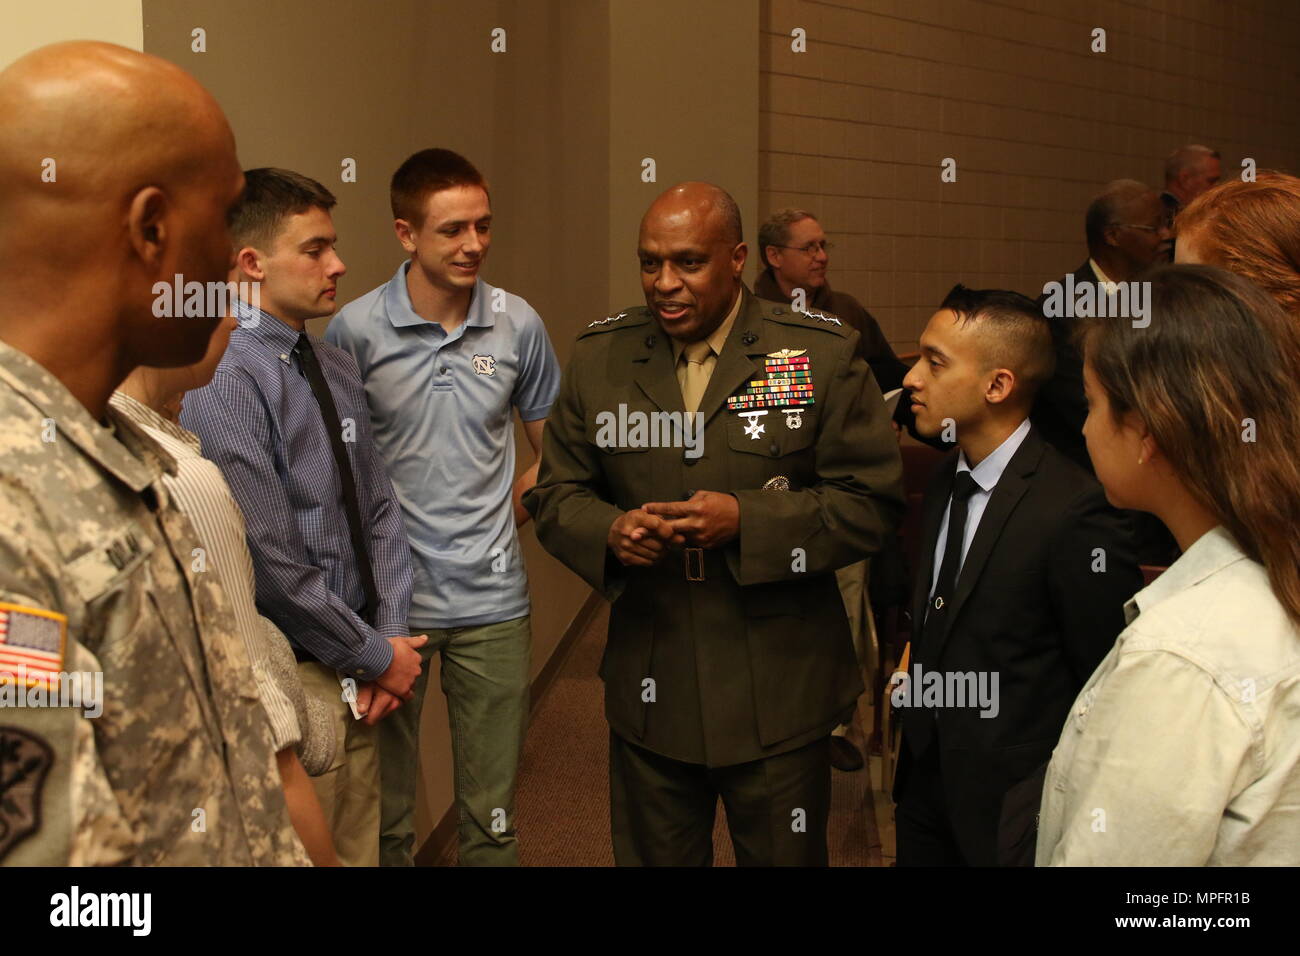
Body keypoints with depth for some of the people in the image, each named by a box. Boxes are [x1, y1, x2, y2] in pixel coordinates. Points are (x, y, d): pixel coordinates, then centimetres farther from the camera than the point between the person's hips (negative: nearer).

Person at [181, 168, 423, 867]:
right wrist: (377, 656, -11)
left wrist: (389, 637, 0)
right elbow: (272, 562, -21)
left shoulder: (338, 369, 8)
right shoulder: (224, 381, -18)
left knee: (359, 849, 18)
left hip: (355, 677, 7)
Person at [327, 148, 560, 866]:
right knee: (383, 813, 12)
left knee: (492, 816, 11)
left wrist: (514, 505, 1)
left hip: (491, 599, 2)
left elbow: (550, 447, 13)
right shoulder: (355, 329, -6)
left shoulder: (518, 325, 1)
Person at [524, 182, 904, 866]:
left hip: (778, 699, -2)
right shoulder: (599, 356, 3)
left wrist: (747, 522, -21)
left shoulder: (822, 353, -7)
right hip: (648, 695, 3)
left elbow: (871, 500, -8)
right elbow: (555, 494, 8)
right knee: (654, 857, 18)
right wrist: (609, 531, -15)